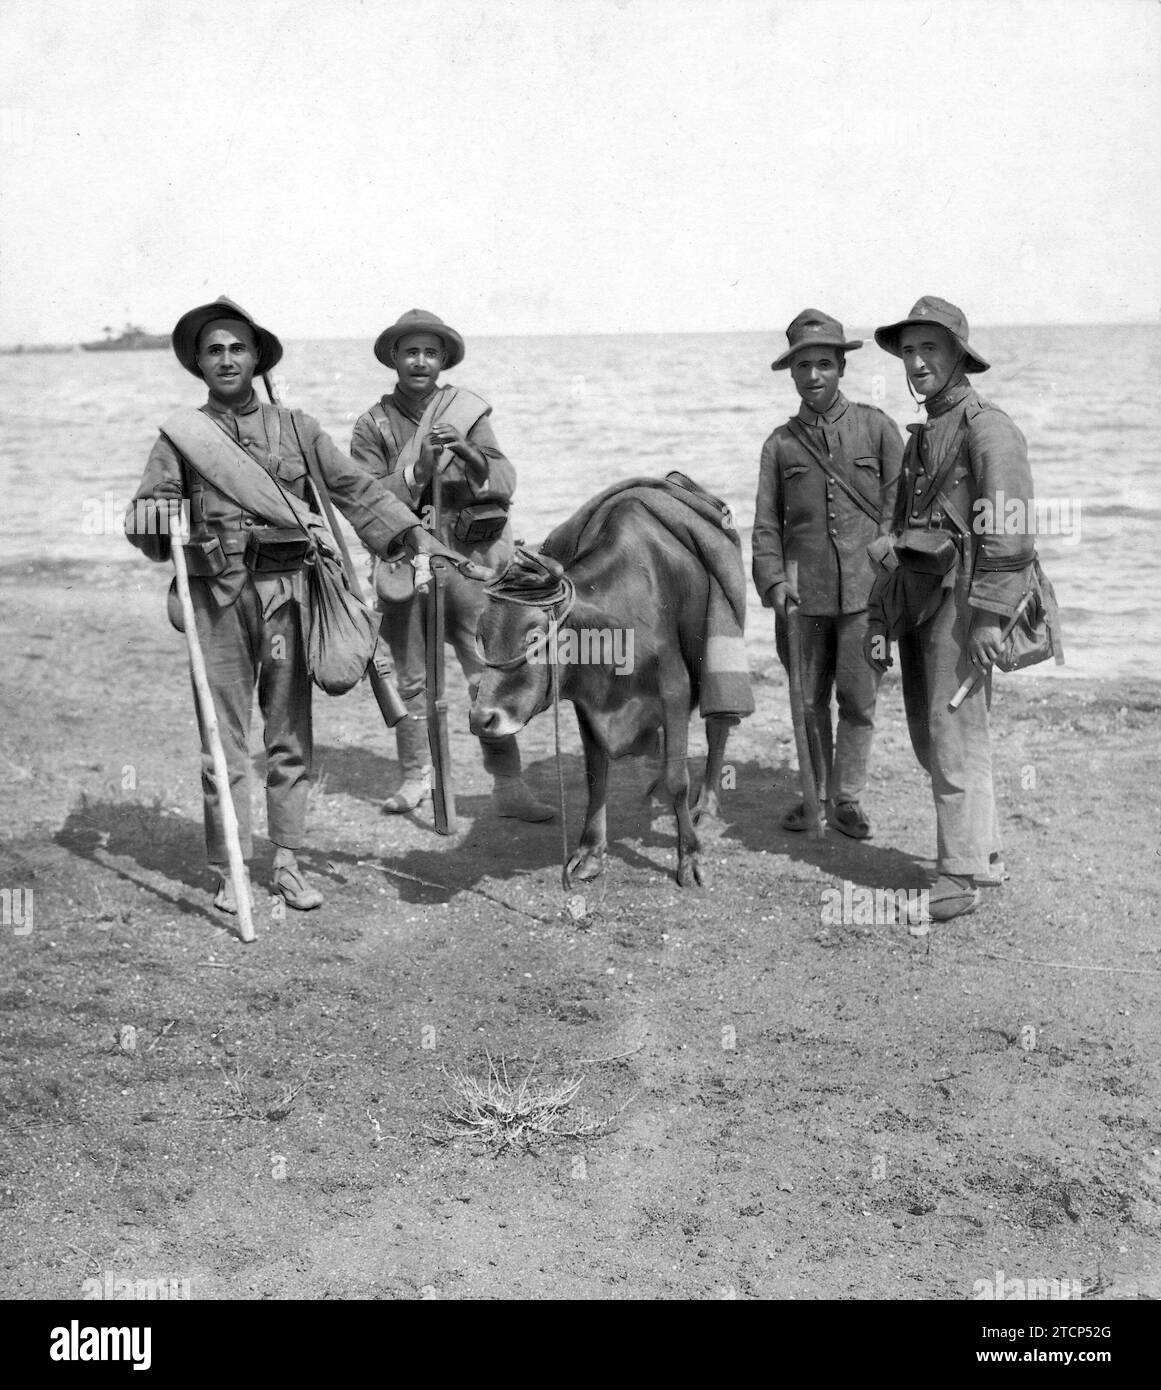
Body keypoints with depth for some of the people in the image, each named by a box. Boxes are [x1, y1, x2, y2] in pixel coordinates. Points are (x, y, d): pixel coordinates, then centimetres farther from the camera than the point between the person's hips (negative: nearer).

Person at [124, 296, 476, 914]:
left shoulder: (294, 428, 9)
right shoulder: (182, 434, 6)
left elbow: (355, 488, 4)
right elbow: (141, 515, 1)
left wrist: (416, 535, -6)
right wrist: (162, 519, -22)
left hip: (285, 591, 1)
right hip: (217, 597, -1)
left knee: (290, 734, 6)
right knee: (223, 739, 3)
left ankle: (287, 863, 17)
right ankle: (229, 872, 14)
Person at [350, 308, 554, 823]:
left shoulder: (469, 411, 6)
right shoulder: (373, 425, 4)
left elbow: (504, 483, -3)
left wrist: (466, 452, -21)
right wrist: (417, 471, -19)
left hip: (466, 554, 0)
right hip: (402, 558, 0)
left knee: (490, 674, -4)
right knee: (411, 678, 8)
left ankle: (507, 786, 0)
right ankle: (416, 776, 25)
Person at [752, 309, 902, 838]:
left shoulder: (876, 427, 4)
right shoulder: (780, 442, 9)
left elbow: (899, 507, 4)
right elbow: (766, 523, 9)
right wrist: (772, 581, -4)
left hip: (865, 590, -1)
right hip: (804, 593, 2)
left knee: (859, 701, 2)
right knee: (808, 700, 9)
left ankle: (847, 798, 18)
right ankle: (814, 793, 26)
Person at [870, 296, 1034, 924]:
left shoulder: (987, 427, -8)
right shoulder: (921, 436, 20)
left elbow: (1011, 530, -18)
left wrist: (990, 615, -24)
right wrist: (881, 621, 17)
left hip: (962, 602, -9)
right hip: (916, 601, 9)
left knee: (955, 737, -7)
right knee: (929, 738, 13)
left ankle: (959, 877, 1)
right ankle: (984, 855, 25)